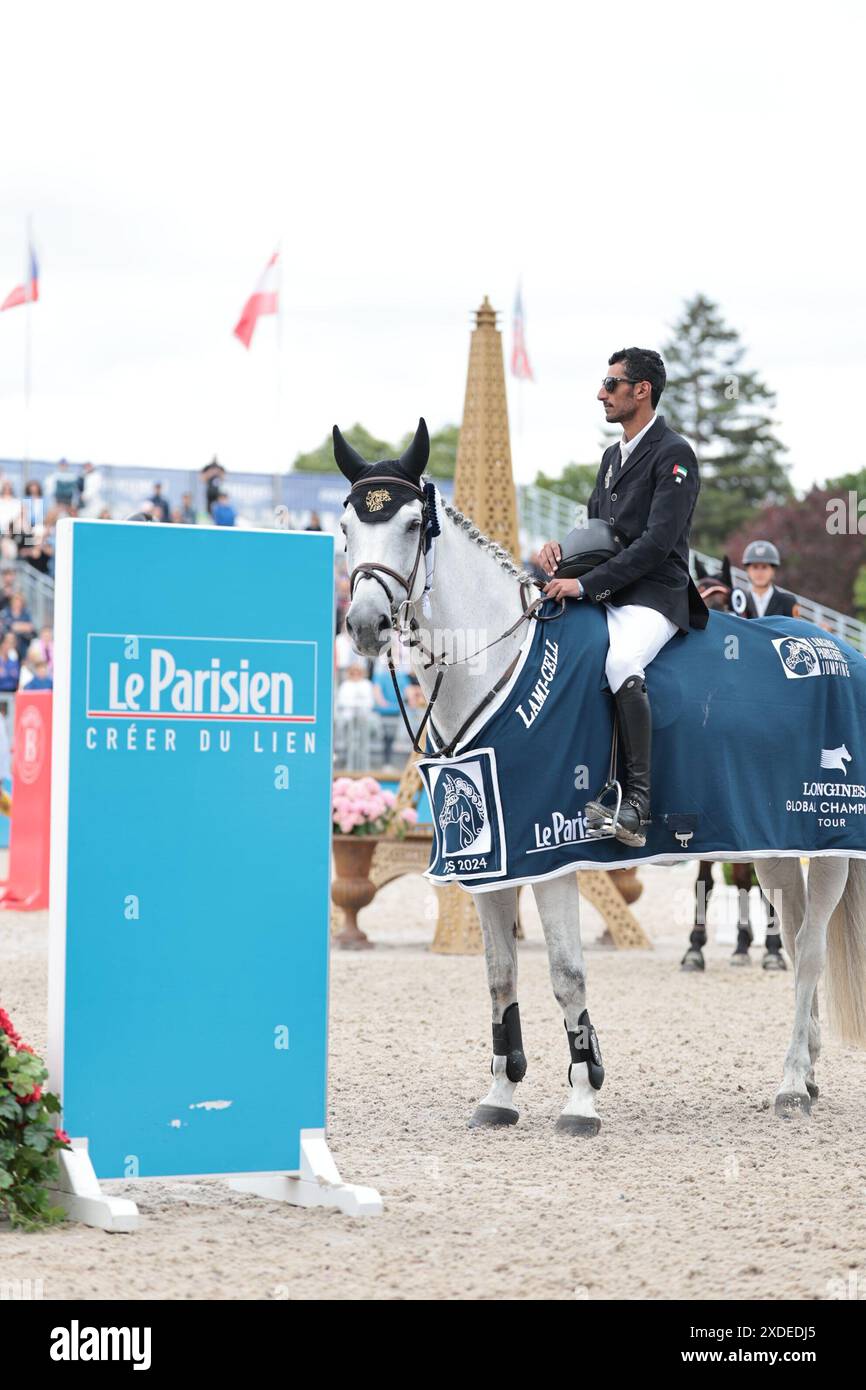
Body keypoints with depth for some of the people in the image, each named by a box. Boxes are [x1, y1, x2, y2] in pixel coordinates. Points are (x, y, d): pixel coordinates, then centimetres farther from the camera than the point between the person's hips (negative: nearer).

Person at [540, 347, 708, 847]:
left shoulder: (674, 455, -8)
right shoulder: (614, 456, 20)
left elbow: (657, 541, -17)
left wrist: (588, 584, -22)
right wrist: (562, 547, 1)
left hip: (654, 596, -9)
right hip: (605, 594, 9)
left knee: (621, 661, -36)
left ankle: (638, 803, -37)